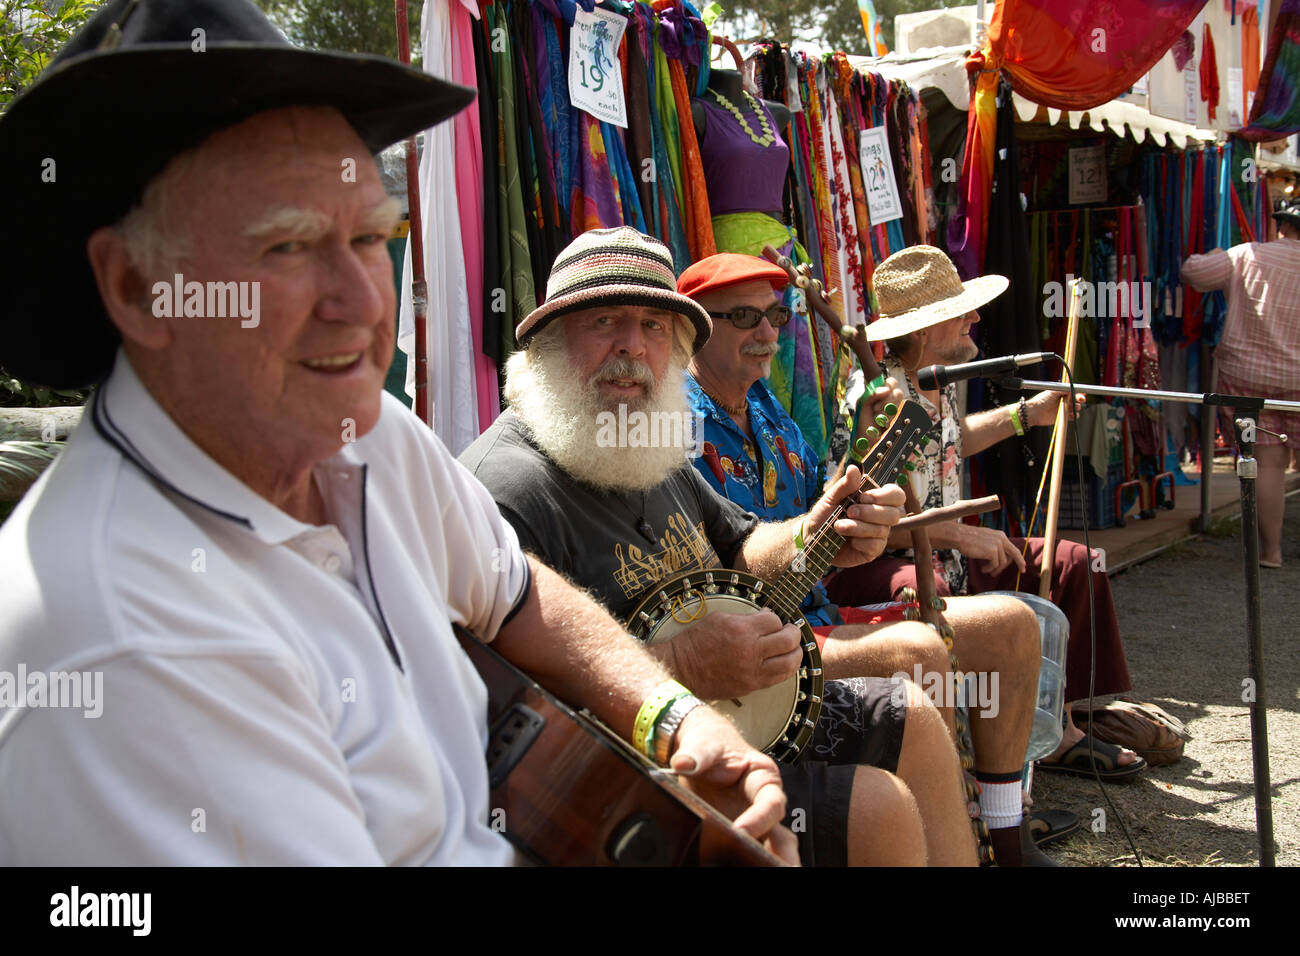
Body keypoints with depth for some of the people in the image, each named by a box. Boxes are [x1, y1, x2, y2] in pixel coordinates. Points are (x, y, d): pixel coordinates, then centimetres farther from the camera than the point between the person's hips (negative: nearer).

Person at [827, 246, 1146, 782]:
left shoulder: (942, 383, 8)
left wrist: (1027, 413, 30)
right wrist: (959, 535, -25)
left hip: (946, 553, 10)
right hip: (873, 564, -10)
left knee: (1072, 564, 7)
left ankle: (1058, 733, 12)